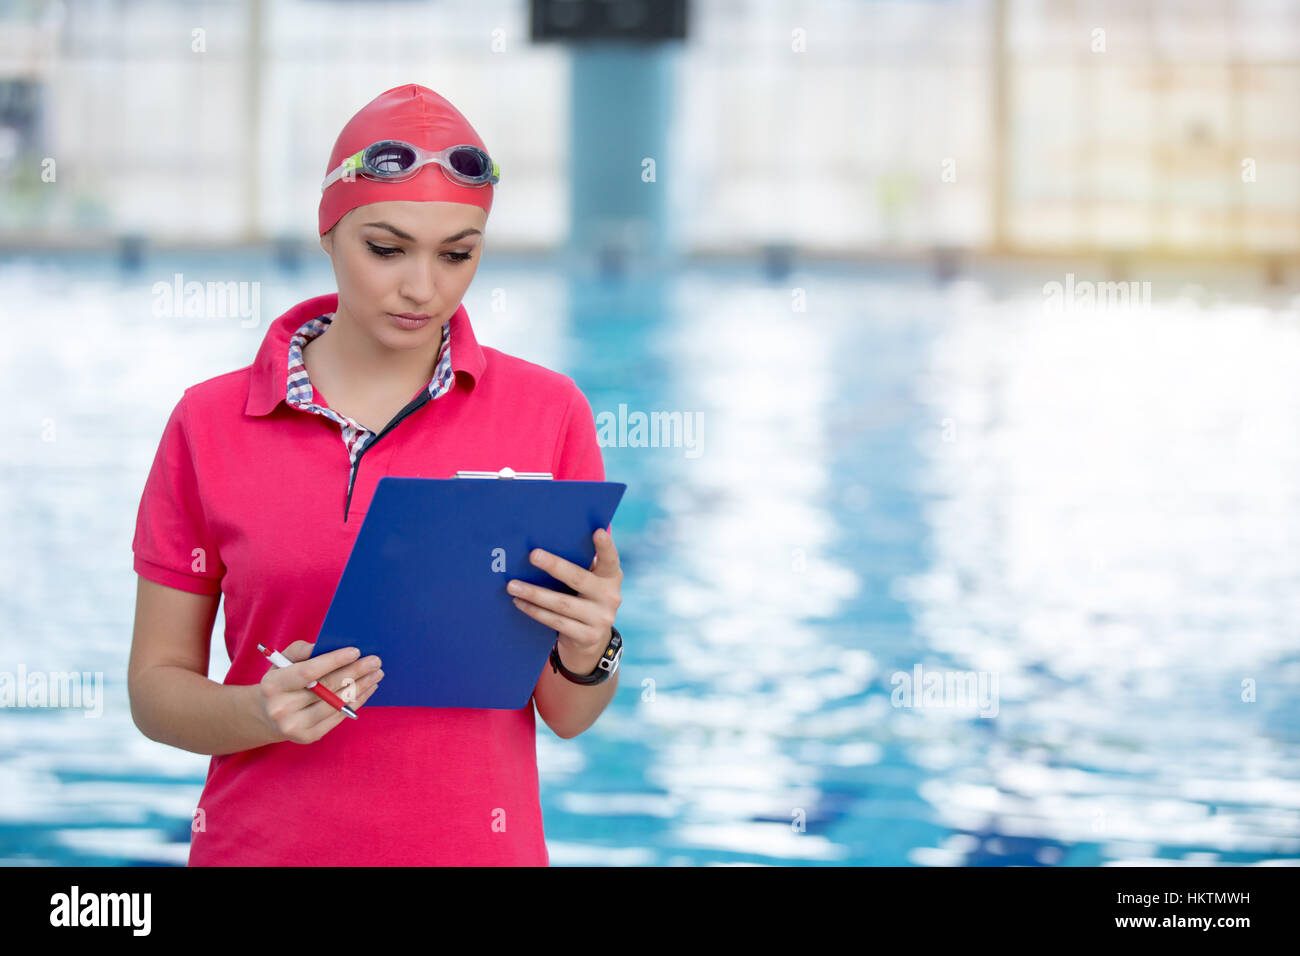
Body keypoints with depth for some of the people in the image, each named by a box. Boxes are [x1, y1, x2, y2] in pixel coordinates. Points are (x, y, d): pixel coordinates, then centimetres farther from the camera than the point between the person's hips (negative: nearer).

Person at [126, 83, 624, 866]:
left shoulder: (549, 414, -4)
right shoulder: (210, 425, -4)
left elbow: (568, 715, 0)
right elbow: (156, 687, 0)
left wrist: (587, 647, -20)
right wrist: (262, 713, -18)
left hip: (477, 844, 0)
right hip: (262, 844, 0)